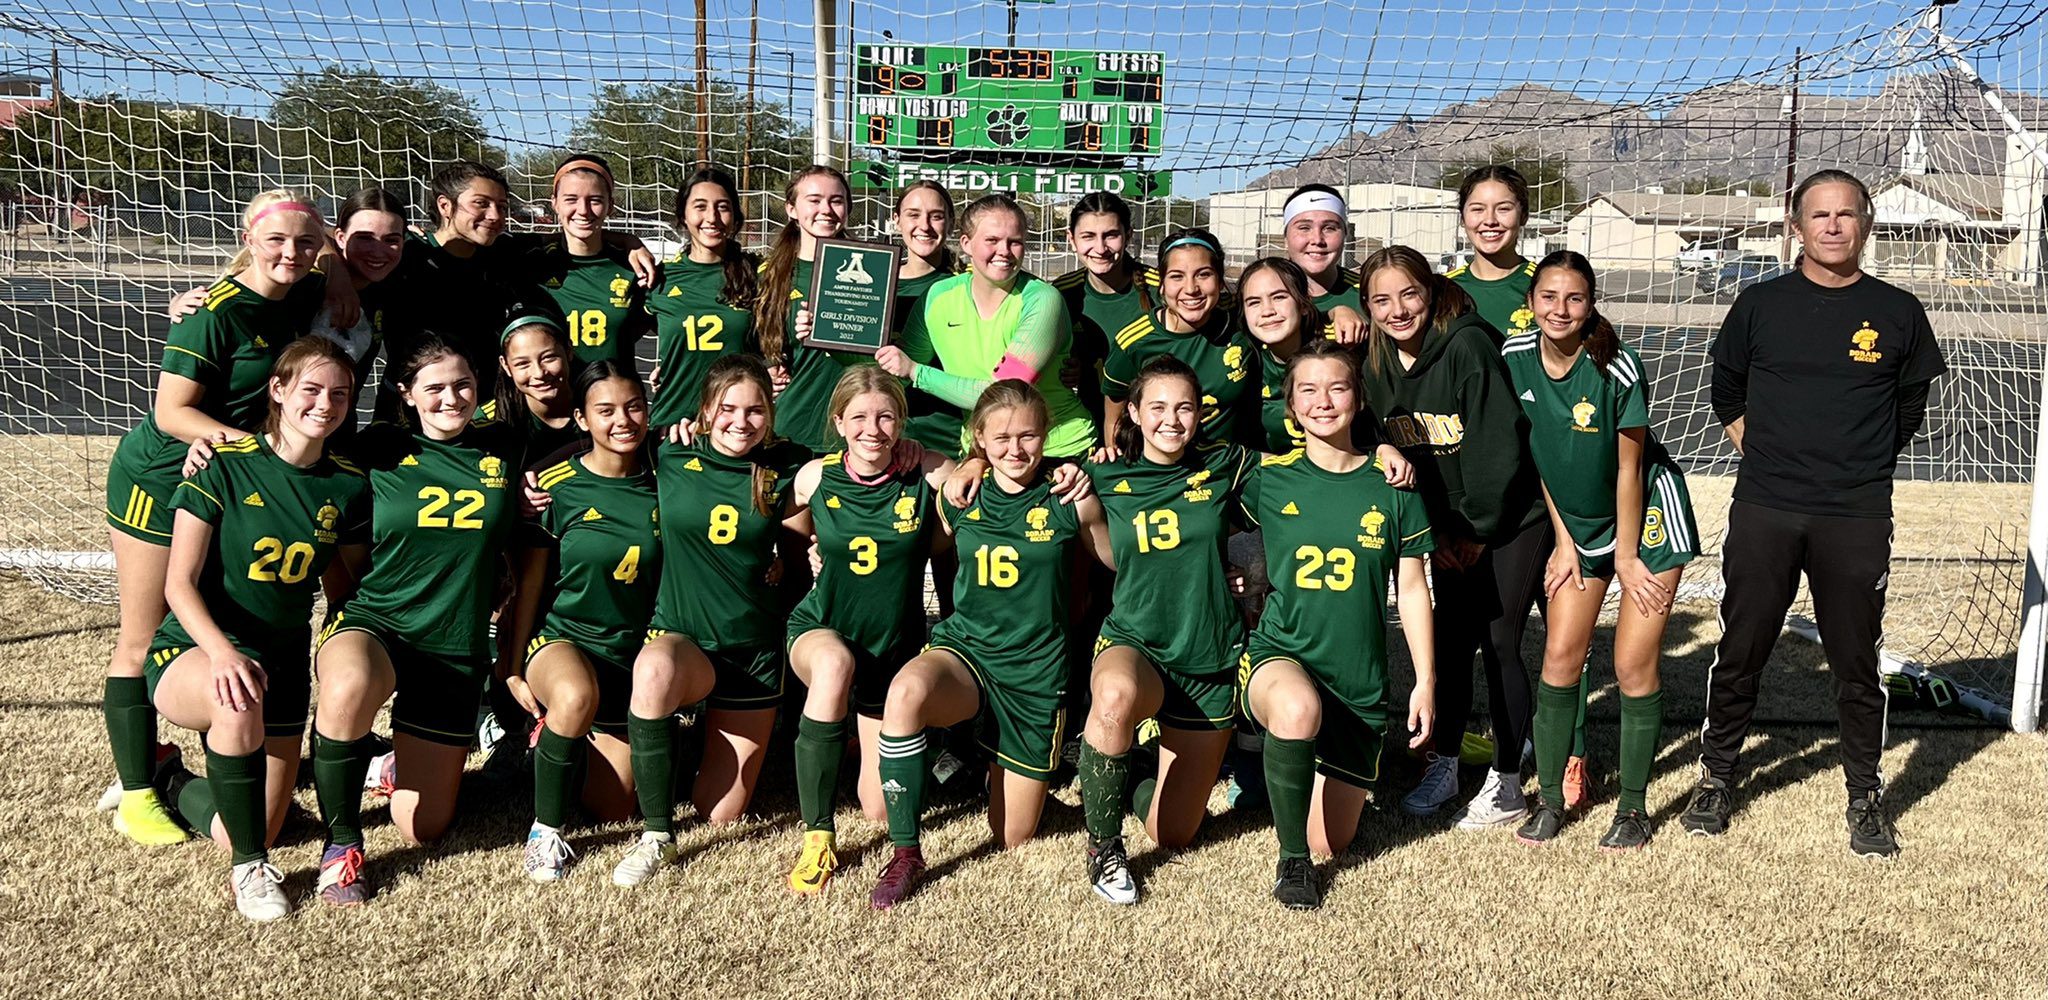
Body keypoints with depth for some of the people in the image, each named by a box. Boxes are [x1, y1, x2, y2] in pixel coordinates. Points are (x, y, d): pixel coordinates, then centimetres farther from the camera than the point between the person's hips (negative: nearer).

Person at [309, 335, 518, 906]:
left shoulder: (503, 449, 5)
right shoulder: (378, 448, -1)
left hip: (456, 648, 2)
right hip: (372, 623, -2)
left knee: (423, 828, 5)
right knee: (349, 689, -41)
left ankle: (401, 764, 42)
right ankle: (341, 844, -16)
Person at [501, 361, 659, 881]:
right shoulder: (555, 485, -8)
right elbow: (530, 581, -3)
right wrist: (514, 669, -4)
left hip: (635, 651, 3)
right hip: (562, 637, -3)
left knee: (613, 811, 3)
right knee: (577, 697, -41)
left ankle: (577, 740, 35)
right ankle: (545, 829, -18)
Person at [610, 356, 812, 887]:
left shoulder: (785, 471, -3)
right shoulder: (671, 460, -4)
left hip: (754, 648, 1)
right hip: (680, 636, -1)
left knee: (720, 814, 1)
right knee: (654, 669, -41)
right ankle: (657, 836, -21)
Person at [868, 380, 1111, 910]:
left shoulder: (1070, 502, -5)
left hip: (1035, 671, -1)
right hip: (964, 648, 1)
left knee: (1011, 838, 6)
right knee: (906, 692, -38)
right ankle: (905, 854, -21)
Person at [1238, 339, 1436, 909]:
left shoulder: (1392, 486, 0)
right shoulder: (1268, 479, -3)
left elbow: (1412, 589, 4)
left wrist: (1426, 680, 2)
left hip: (1360, 684, 2)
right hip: (1279, 654, -2)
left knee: (1330, 842, 4)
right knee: (1299, 707, -39)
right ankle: (1291, 859, -15)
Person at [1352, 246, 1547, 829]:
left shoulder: (1467, 345, -21)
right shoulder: (1376, 364, -2)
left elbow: (1499, 445, -21)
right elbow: (1392, 454, 3)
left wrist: (1478, 529, -14)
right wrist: (1439, 533, -1)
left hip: (1510, 517, -5)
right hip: (1449, 524, 6)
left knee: (1499, 645, -3)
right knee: (1451, 641, 9)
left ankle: (1507, 785, 9)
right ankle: (1444, 765, 22)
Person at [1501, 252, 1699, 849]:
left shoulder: (1618, 368, -22)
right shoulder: (1515, 358, -10)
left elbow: (1628, 468, -14)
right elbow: (1535, 455, 0)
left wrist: (1626, 557, -9)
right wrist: (1564, 541, 1)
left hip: (1646, 517, -4)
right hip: (1578, 524, 4)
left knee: (1633, 664, -4)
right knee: (1561, 653, 1)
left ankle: (1633, 807, 9)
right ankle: (1552, 796, 13)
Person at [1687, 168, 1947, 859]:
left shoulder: (1898, 312, 3)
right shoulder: (1760, 304, 4)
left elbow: (1910, 406, 16)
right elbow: (1725, 392, 16)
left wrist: (1861, 462, 9)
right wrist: (1759, 453, 7)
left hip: (1857, 521, 0)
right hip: (1763, 513, 0)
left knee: (1856, 662, 7)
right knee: (1740, 653, 7)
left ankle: (1866, 795, 22)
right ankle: (1717, 776, 22)